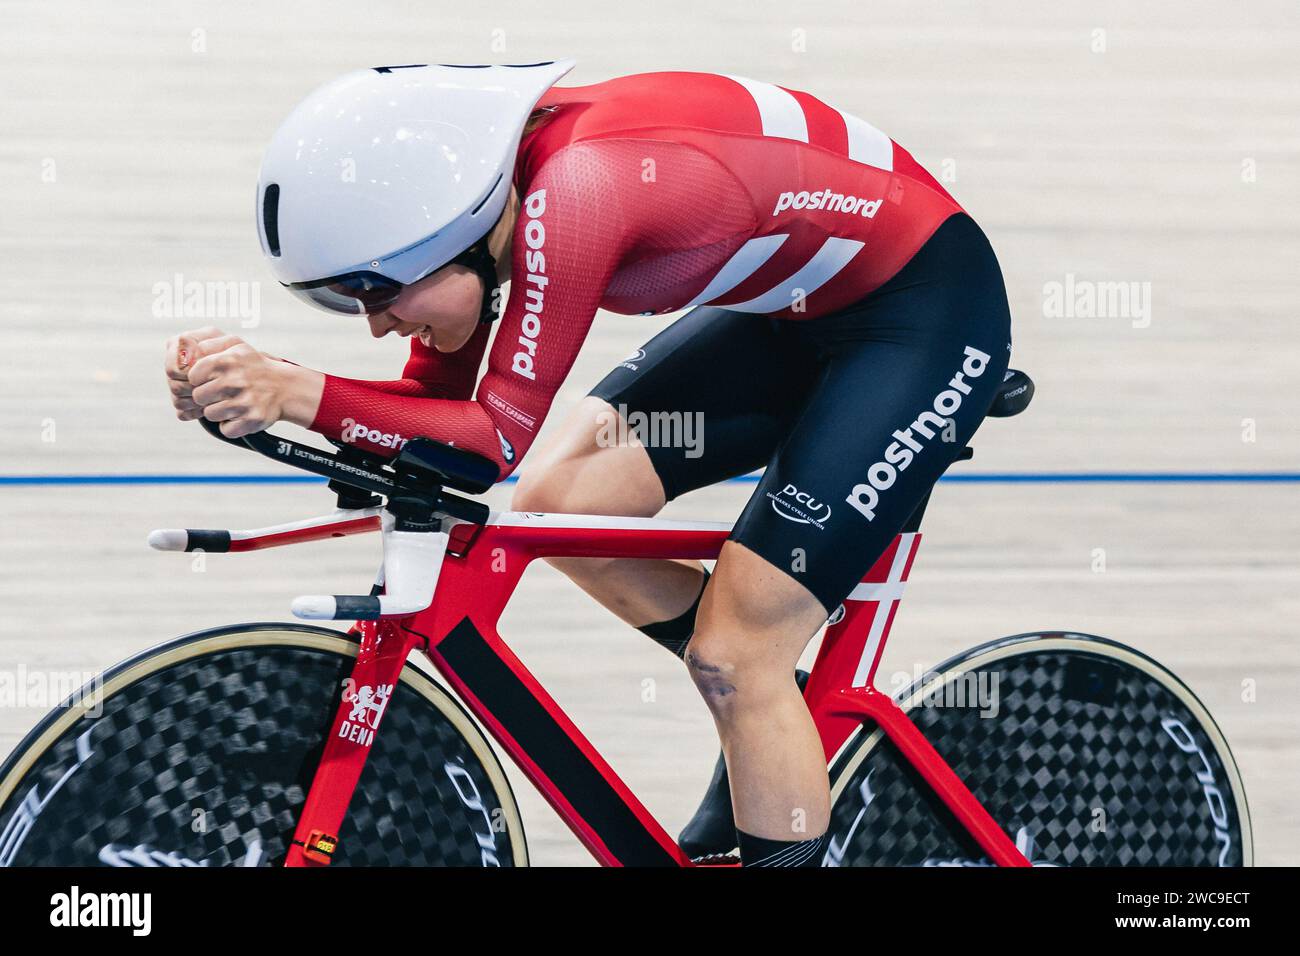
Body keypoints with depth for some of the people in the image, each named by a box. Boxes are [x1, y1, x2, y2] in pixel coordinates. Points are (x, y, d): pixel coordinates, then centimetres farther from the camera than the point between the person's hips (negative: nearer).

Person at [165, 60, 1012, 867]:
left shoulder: (571, 192, -32)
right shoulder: (479, 193, -7)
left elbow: (497, 437, -30)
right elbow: (435, 409, -5)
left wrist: (297, 393, -35)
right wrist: (241, 384, -18)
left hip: (927, 306, -9)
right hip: (797, 307, 9)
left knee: (733, 656, -12)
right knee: (559, 507, -3)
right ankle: (770, 724, 16)